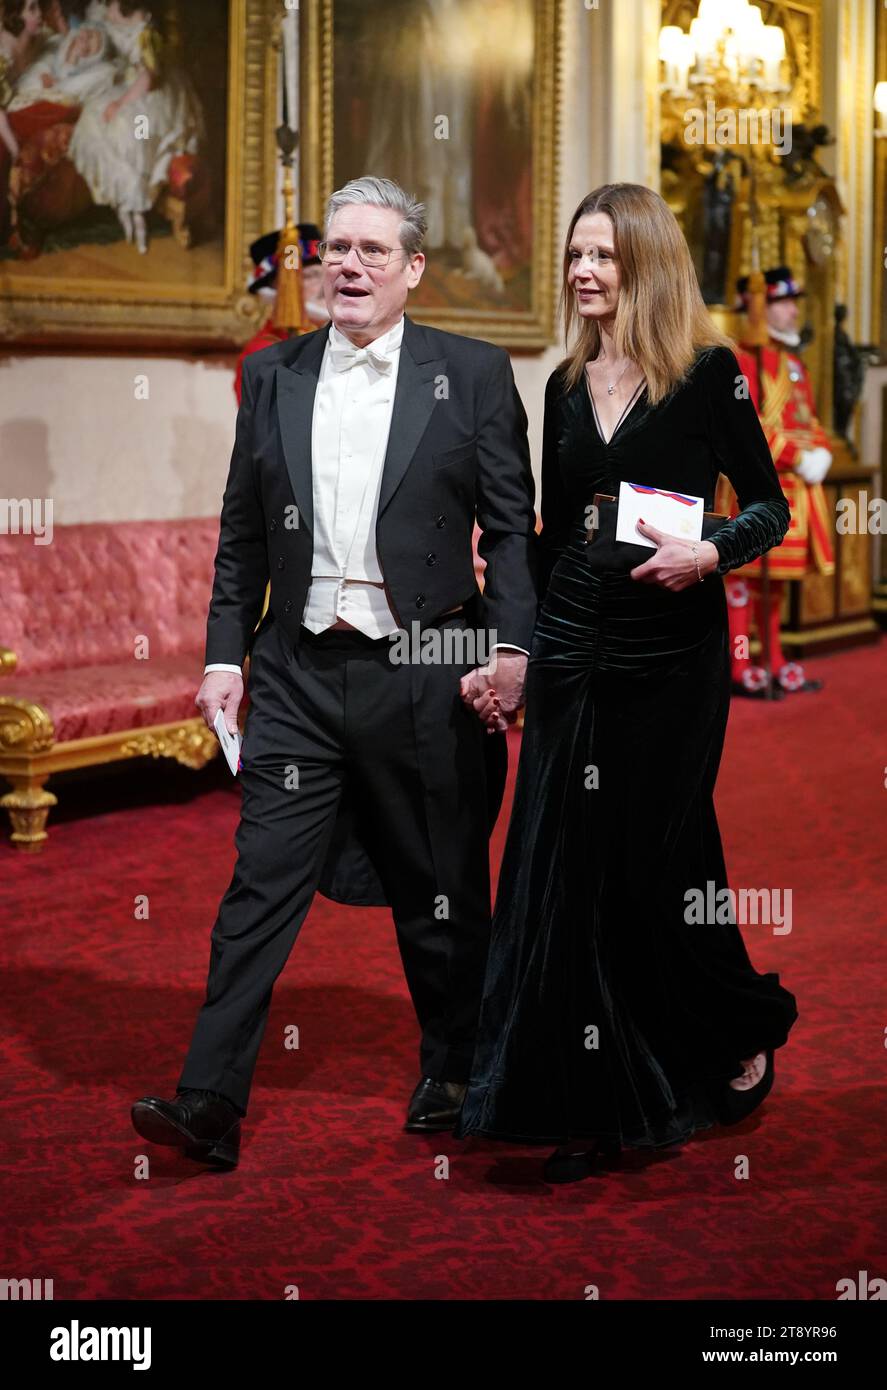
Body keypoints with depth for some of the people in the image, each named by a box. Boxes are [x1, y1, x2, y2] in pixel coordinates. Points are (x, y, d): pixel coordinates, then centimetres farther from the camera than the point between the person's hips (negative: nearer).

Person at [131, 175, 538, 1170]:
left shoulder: (474, 375, 2)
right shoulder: (271, 377, 10)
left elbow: (510, 528, 1)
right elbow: (242, 535, 12)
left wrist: (513, 646, -10)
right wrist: (224, 654, 6)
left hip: (424, 677, -2)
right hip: (299, 676, 2)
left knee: (439, 892, 9)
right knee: (262, 881, -2)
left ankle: (451, 1076, 28)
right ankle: (210, 1104, -1)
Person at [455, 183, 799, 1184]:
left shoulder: (706, 372, -4)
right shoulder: (567, 388, 12)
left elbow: (769, 507, -3)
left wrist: (709, 553, -23)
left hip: (672, 653, -5)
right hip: (572, 650, 5)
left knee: (659, 865, 2)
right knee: (565, 868, 2)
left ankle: (745, 1035, 30)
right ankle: (597, 1104, 12)